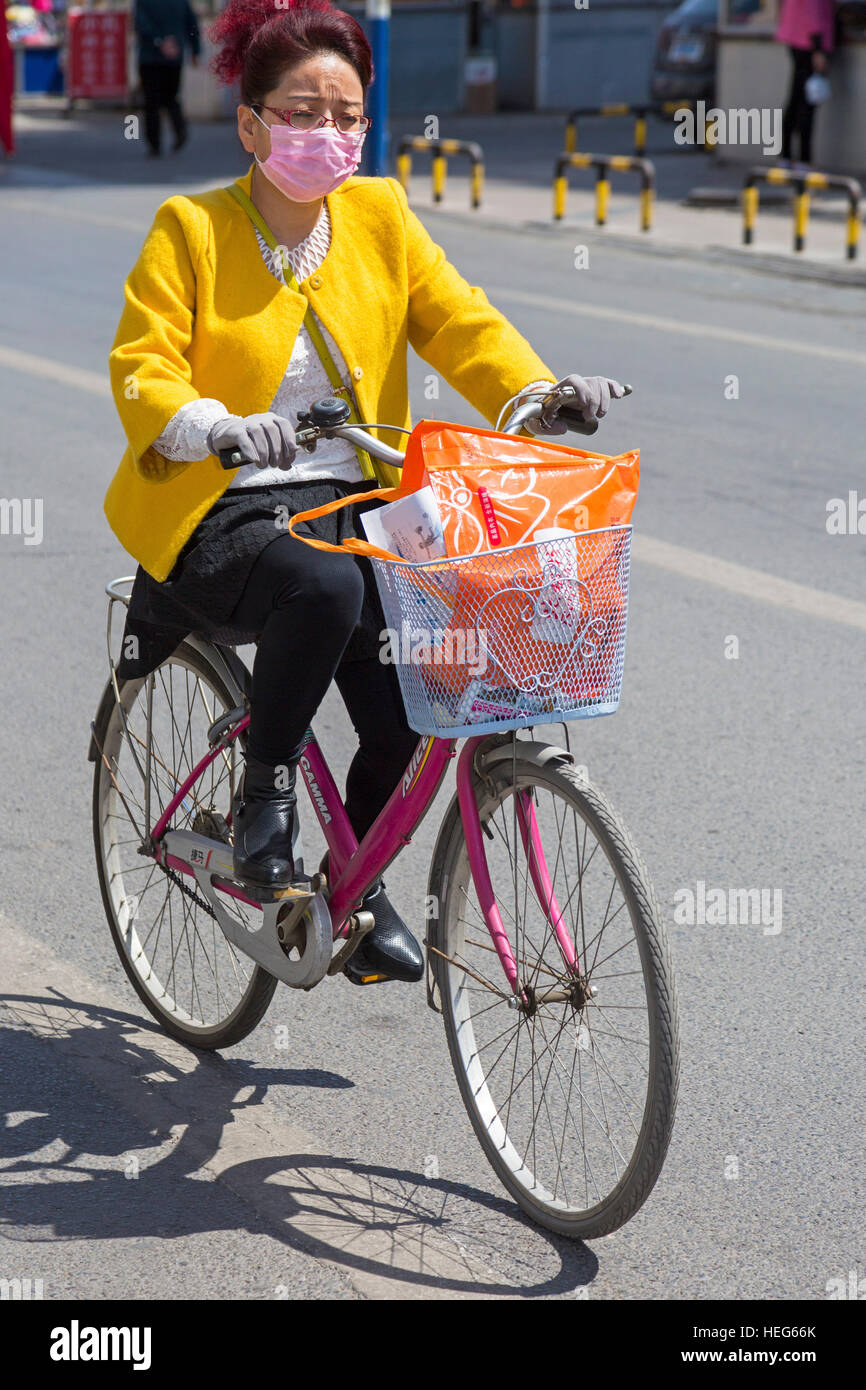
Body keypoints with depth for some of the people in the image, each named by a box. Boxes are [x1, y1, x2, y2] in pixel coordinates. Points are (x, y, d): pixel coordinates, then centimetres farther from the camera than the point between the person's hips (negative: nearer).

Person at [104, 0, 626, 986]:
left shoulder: (381, 217, 9)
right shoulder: (191, 229, -3)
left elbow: (457, 320, 1)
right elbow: (142, 366, -11)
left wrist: (538, 394, -18)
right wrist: (218, 428, -32)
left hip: (353, 505, 4)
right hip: (221, 514, -4)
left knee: (408, 708, -12)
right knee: (323, 589, -36)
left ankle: (358, 885, 16)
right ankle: (265, 790, -11)